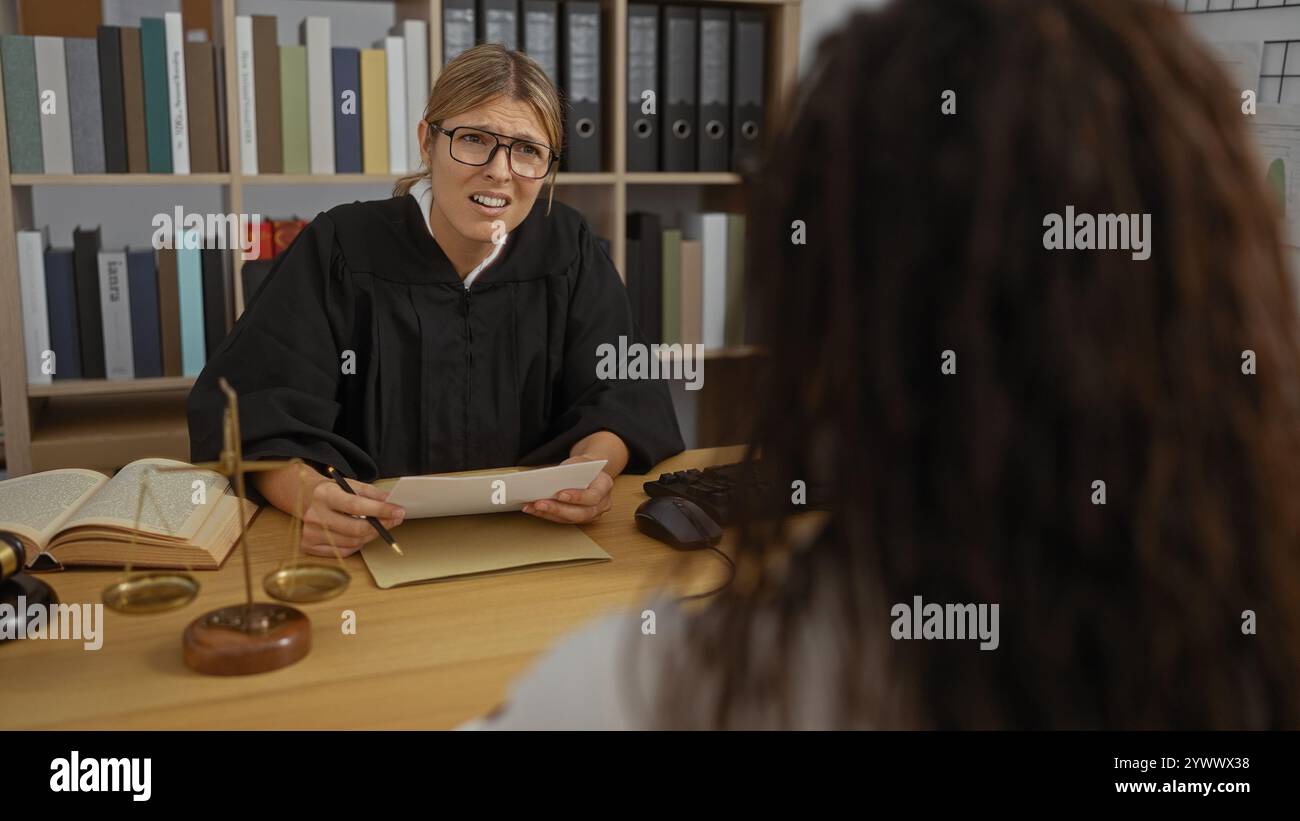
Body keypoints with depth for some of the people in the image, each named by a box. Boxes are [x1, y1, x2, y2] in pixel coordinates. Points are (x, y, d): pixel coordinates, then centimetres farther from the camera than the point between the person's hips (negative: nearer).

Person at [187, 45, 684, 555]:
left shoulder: (567, 249, 2)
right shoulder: (341, 250, -6)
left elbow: (619, 395, -1)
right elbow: (257, 413, -13)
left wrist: (595, 464, -24)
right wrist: (308, 494, -34)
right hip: (366, 548, -1)